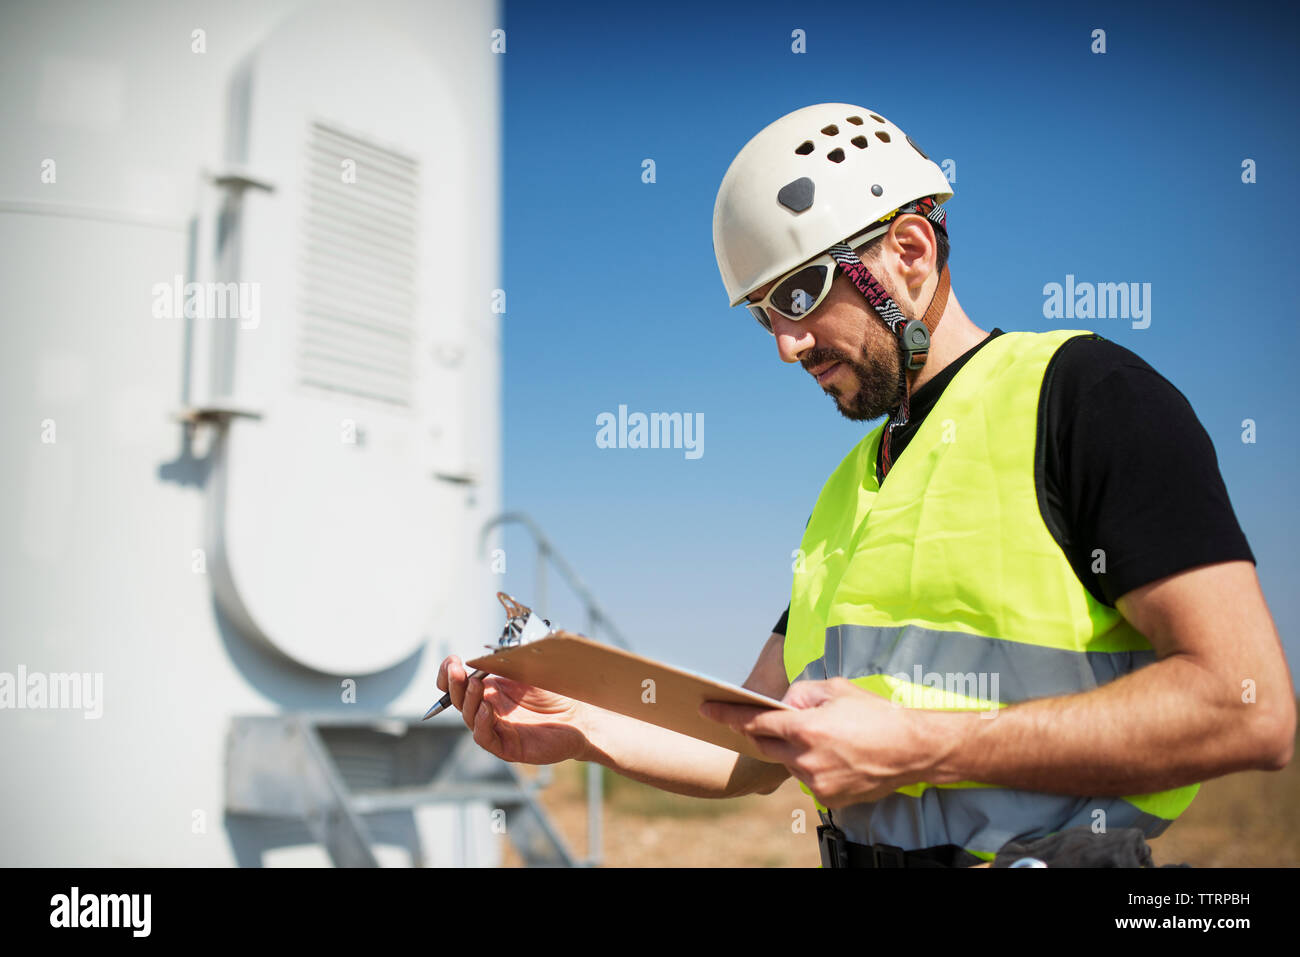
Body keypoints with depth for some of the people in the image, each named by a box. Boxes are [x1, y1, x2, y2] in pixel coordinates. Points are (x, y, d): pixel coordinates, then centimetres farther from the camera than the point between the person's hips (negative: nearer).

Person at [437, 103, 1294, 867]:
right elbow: (754, 755, 17)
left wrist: (919, 748, -16)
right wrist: (580, 731, 3)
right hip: (856, 850, 5)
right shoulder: (848, 490, 17)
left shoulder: (1077, 392, -3)